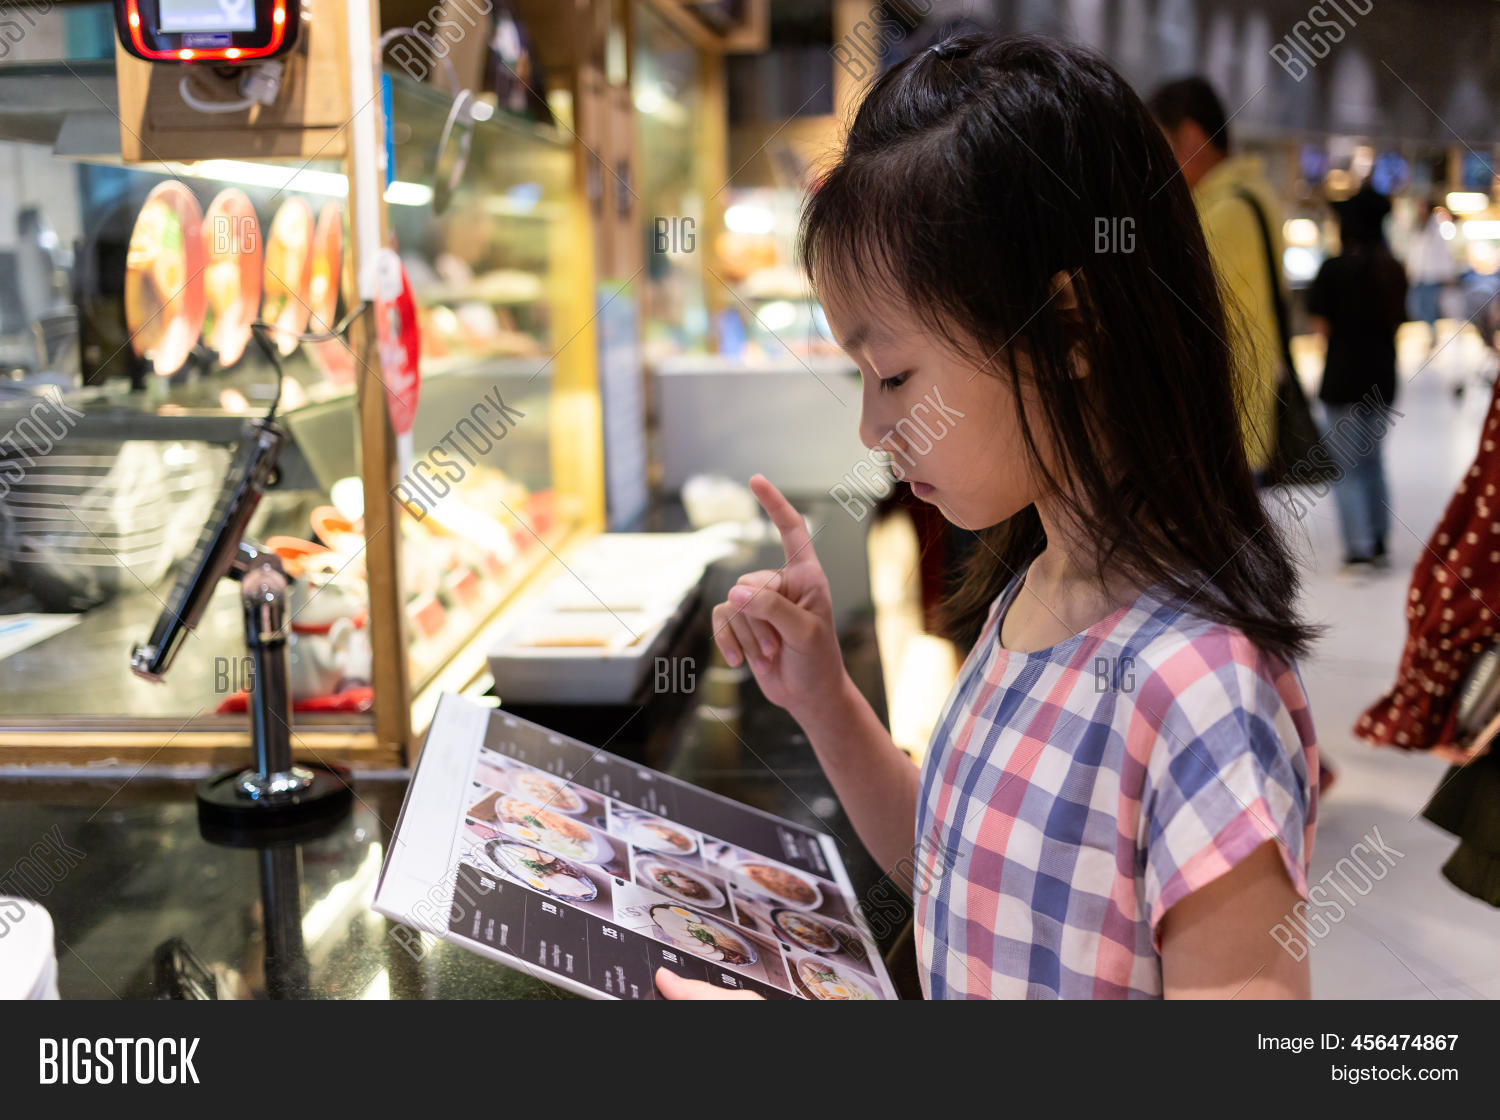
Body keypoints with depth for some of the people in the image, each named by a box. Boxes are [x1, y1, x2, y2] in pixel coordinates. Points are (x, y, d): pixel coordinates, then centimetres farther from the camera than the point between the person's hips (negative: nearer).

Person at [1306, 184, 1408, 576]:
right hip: (1383, 377, 6)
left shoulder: (1335, 268, -13)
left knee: (1346, 468, 0)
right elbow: (1398, 320, 12)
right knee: (1372, 459, 18)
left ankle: (1359, 551, -5)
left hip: (1344, 378, -6)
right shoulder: (1394, 269, 5)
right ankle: (1379, 545, 22)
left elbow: (1321, 324, -12)